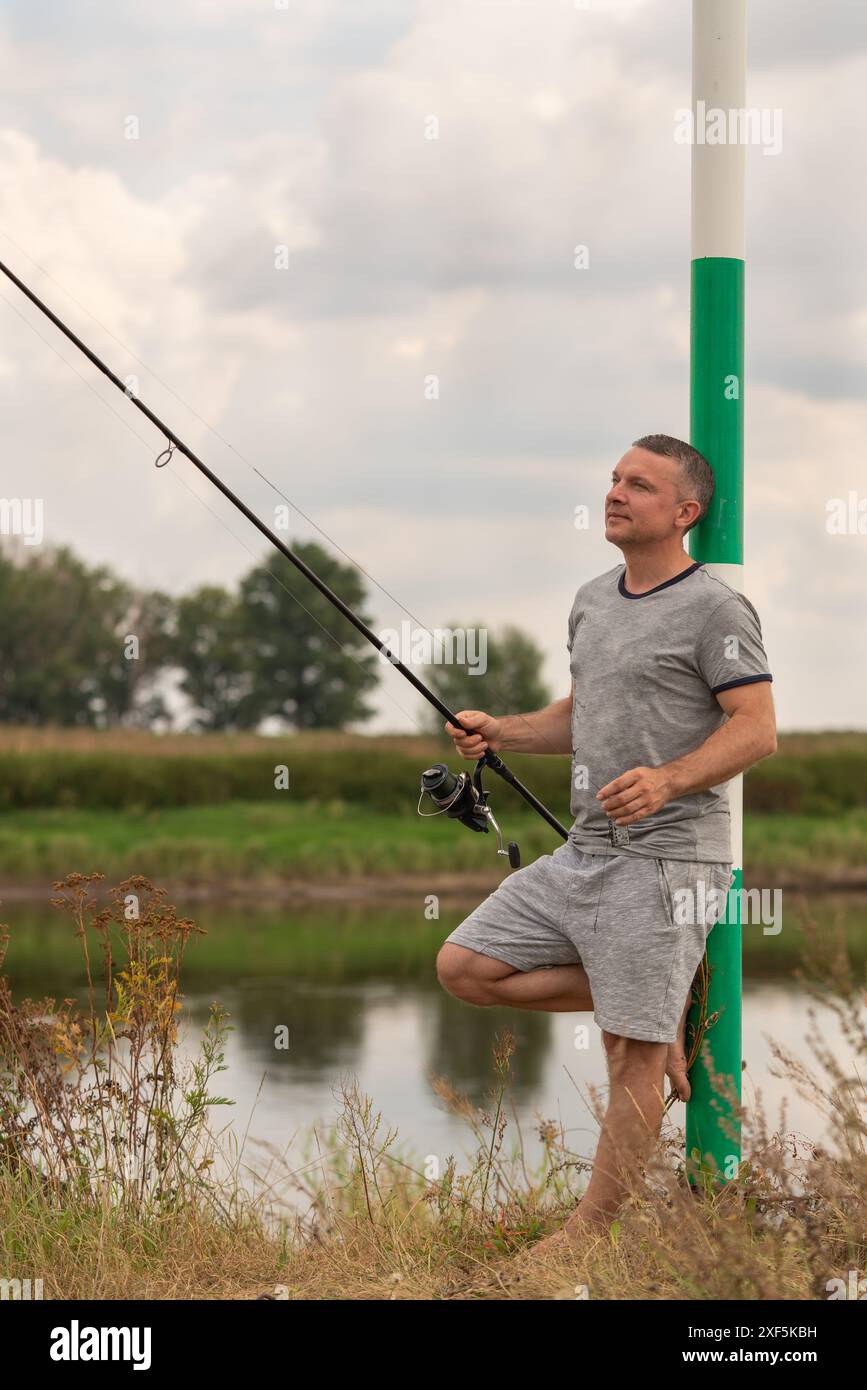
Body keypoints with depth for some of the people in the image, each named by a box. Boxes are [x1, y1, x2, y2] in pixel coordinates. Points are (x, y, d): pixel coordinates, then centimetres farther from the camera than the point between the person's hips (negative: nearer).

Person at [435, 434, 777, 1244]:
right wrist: (502, 733, 7)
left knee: (631, 1059, -5)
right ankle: (659, 1007, 12)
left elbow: (757, 729, -15)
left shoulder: (715, 609, -9)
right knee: (463, 967, 4)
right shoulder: (593, 601, 15)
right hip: (583, 853, 9)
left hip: (664, 859, -8)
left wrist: (669, 780, -30)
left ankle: (590, 1231, 7)